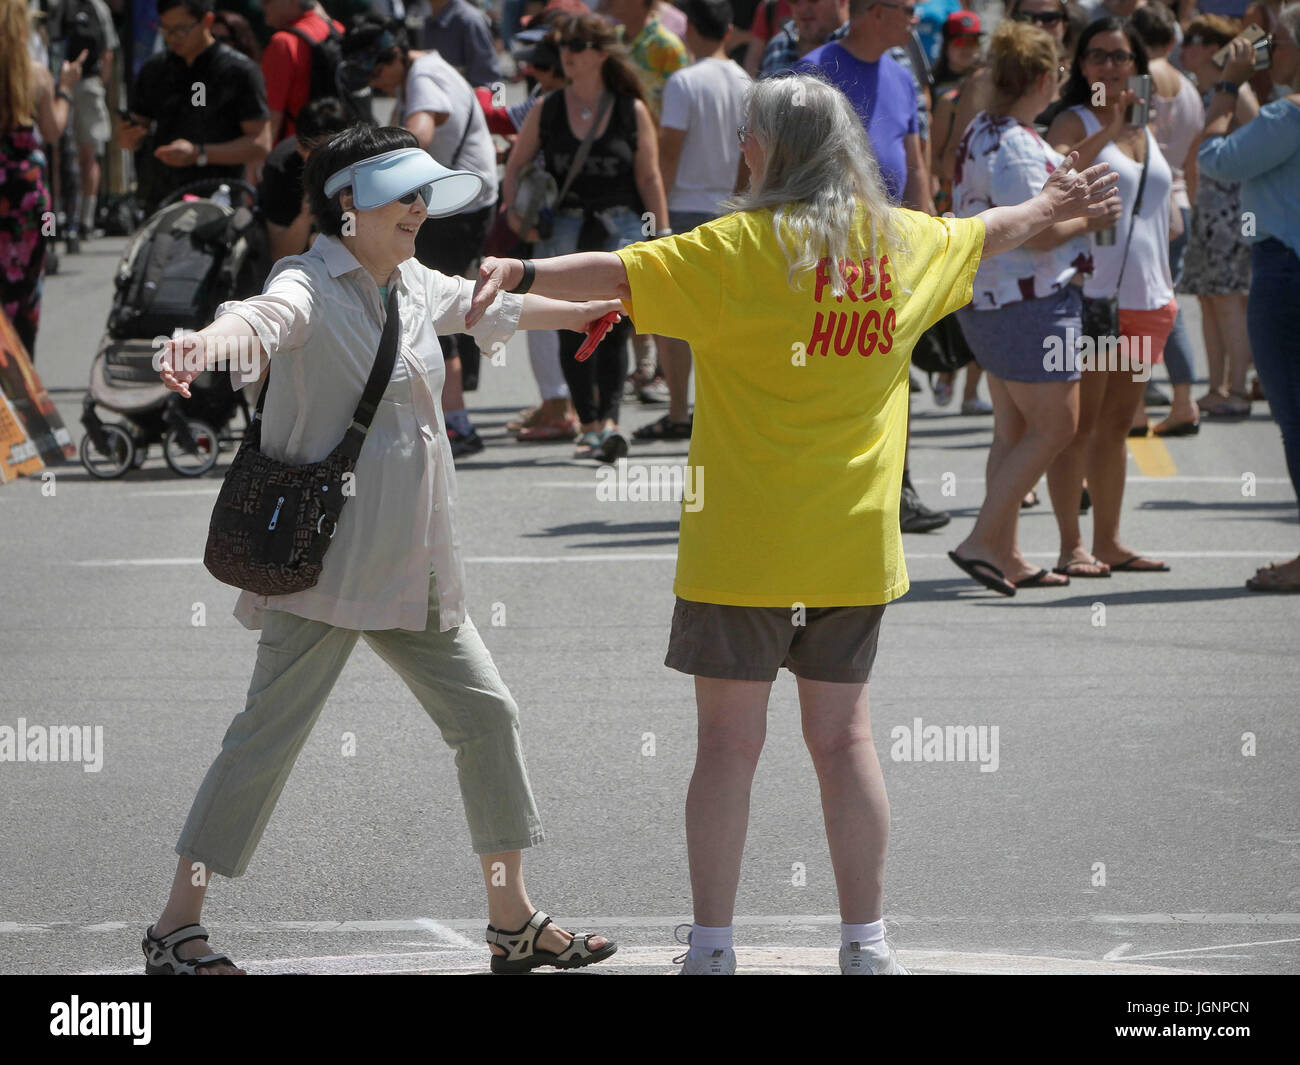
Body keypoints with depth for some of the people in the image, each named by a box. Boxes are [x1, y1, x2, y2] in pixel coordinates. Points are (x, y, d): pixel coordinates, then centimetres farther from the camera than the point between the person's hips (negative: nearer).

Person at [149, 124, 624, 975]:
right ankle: (177, 928, 0)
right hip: (326, 561, -8)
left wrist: (598, 309, 49)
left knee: (487, 715, 10)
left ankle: (515, 921, 21)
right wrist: (207, 343, -60)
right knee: (271, 731, -8)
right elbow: (270, 315, -37)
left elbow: (494, 307, 33)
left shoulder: (414, 288, 13)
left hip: (414, 569, 8)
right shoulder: (314, 285, -13)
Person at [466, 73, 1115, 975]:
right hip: (855, 544, 5)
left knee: (729, 743, 1)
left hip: (746, 544, -5)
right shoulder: (907, 242, 7)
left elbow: (622, 273, -25)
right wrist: (1052, 209, 46)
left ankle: (713, 949, 3)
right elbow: (987, 235, 27)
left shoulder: (744, 247, -12)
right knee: (844, 737, 13)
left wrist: (523, 272, -25)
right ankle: (866, 944, 14)